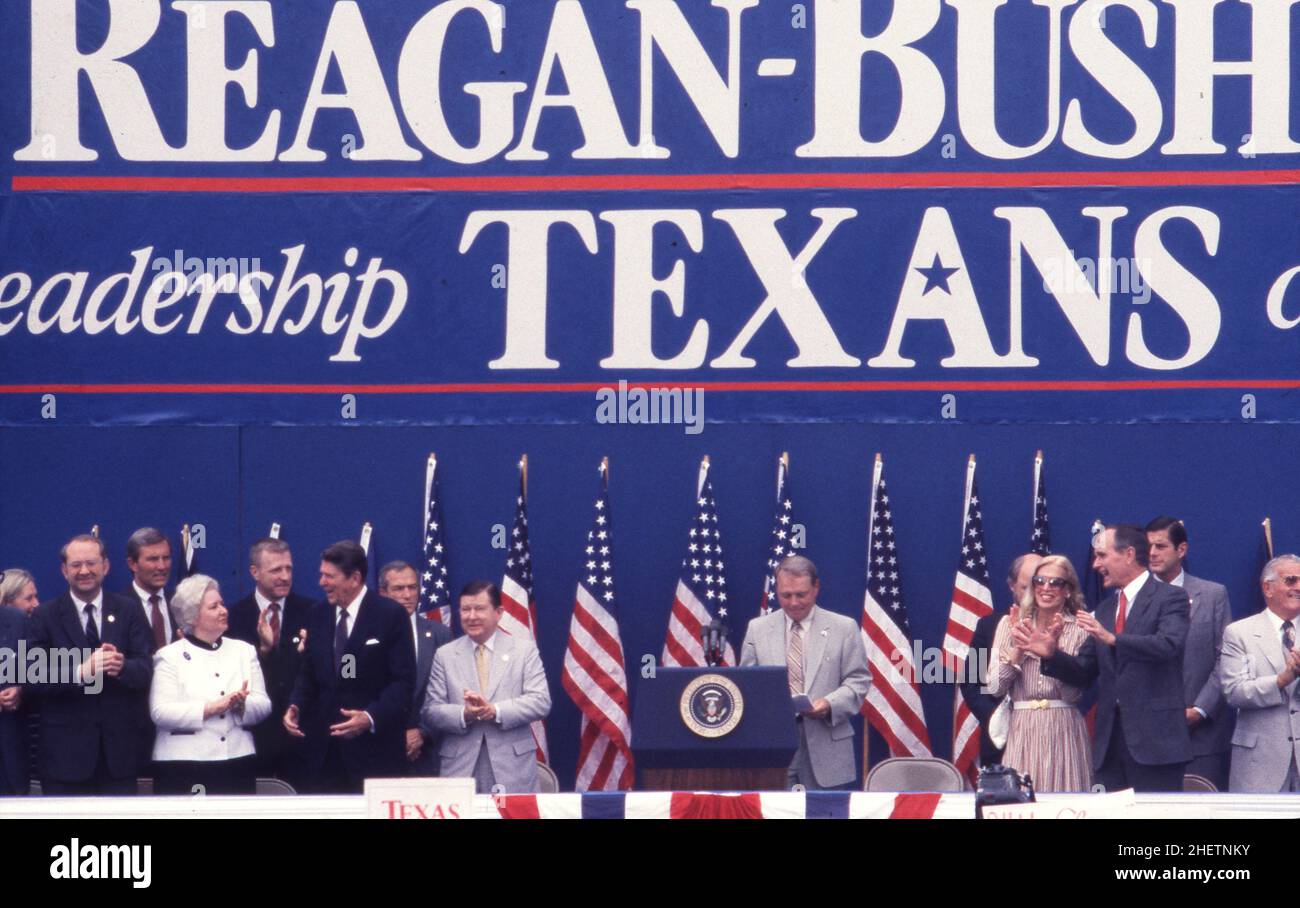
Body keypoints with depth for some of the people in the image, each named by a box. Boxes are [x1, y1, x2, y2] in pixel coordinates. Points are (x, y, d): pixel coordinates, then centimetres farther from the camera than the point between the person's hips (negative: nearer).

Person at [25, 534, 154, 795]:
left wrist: (122, 666, -25)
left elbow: (146, 668, -1)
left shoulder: (128, 611, 8)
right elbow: (31, 678, -8)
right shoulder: (45, 616, 2)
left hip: (119, 744, 2)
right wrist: (81, 672, -24)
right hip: (64, 751, -2)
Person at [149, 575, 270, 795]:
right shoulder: (170, 657, 2)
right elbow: (160, 712, -9)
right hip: (183, 765, -4)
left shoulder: (244, 651, 15)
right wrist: (212, 707, -16)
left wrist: (241, 705, -14)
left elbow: (263, 706, 9)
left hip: (238, 761, 4)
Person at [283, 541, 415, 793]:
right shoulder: (318, 614, 12)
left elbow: (403, 680, -9)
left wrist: (371, 717, -23)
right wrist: (295, 706, -2)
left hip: (372, 748, -5)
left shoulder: (391, 615, -6)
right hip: (322, 746, 5)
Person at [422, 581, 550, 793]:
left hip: (513, 766, -1)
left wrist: (495, 711, -16)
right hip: (461, 767, 1)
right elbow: (430, 712, 5)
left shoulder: (524, 650, 8)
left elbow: (541, 702, -2)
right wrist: (464, 715, -16)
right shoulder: (445, 655, 11)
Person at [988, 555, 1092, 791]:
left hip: (1064, 730, -1)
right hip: (1021, 730, 1)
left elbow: (1073, 694, -4)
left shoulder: (1079, 629, 3)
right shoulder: (1010, 624, 8)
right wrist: (1017, 649, -10)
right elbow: (994, 688, 2)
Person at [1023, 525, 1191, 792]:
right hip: (1110, 738, 7)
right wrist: (1051, 654, -1)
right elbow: (1084, 672, 17)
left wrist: (1113, 639, -30)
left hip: (1154, 736, -7)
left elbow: (1168, 645, -21)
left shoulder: (1170, 598, -3)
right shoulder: (1104, 609, 18)